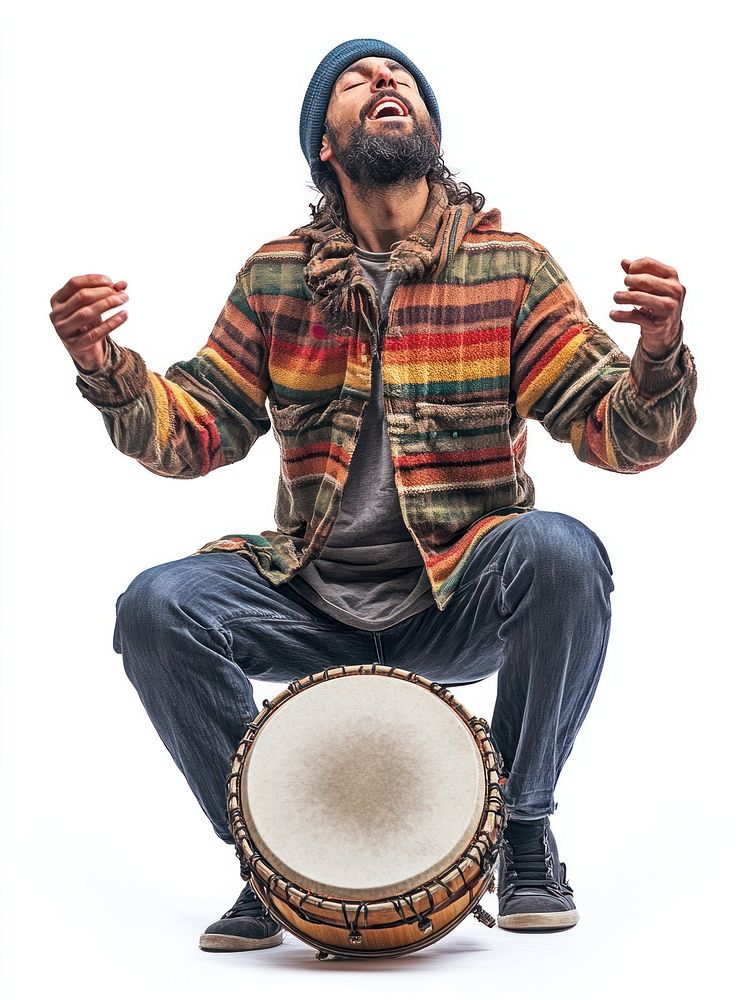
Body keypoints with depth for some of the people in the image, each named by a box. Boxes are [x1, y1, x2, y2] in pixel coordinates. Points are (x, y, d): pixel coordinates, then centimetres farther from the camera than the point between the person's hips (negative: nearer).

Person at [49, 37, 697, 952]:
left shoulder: (512, 267, -2)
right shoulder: (275, 277, 5)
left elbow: (624, 437, -6)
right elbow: (191, 437, 3)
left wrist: (659, 355, -28)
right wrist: (108, 369, -16)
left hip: (464, 598, -1)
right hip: (314, 596, 2)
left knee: (562, 554, -32)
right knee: (157, 607, -22)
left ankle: (523, 824, -6)